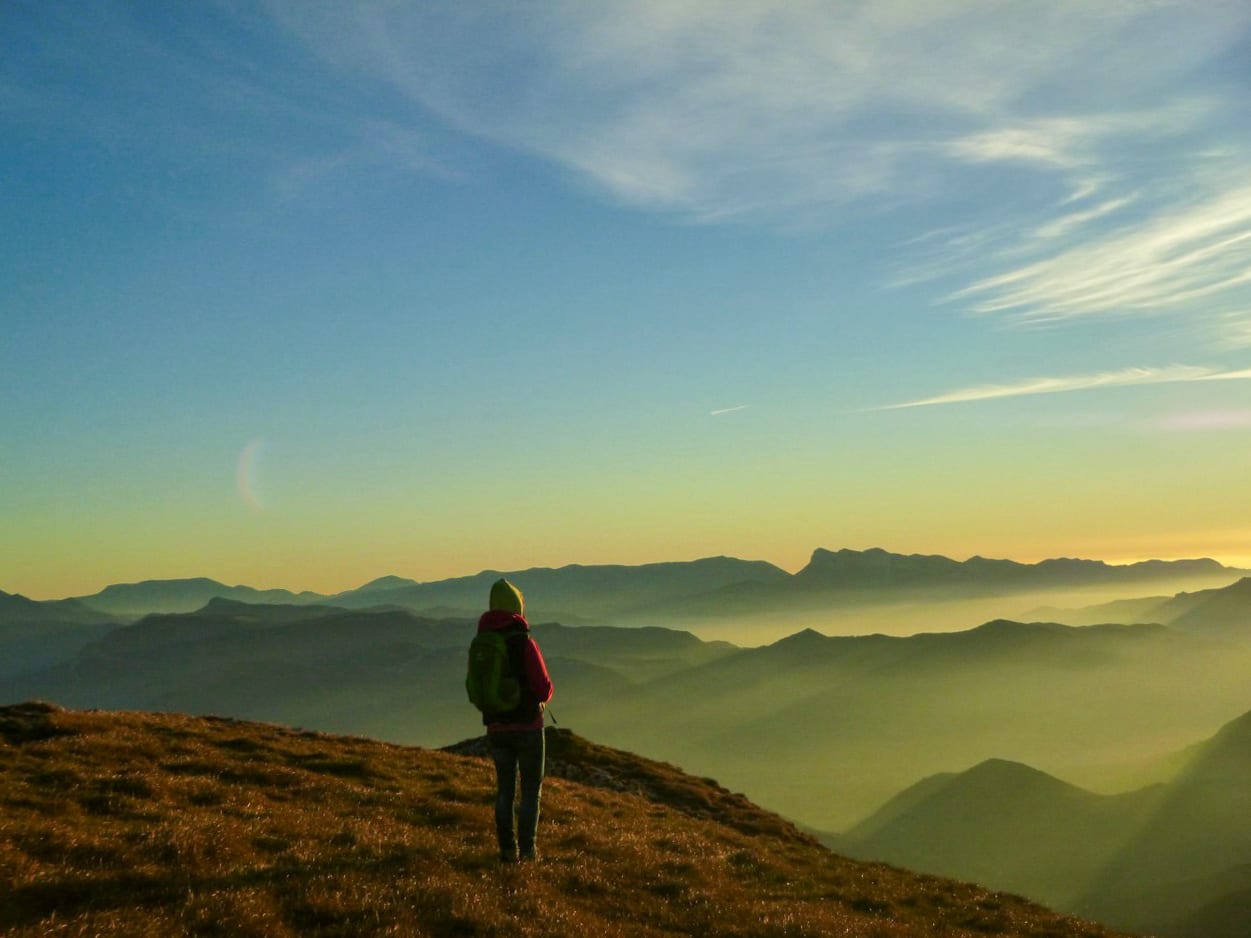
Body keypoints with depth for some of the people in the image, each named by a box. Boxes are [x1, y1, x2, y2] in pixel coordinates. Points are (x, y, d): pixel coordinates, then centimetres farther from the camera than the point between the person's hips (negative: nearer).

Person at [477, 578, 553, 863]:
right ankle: (527, 848, 6)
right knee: (531, 788, 9)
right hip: (527, 725, -4)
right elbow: (544, 688, -17)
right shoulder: (524, 642, -17)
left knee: (505, 788, 15)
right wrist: (543, 696, 6)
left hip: (496, 727, 5)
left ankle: (508, 849, 12)